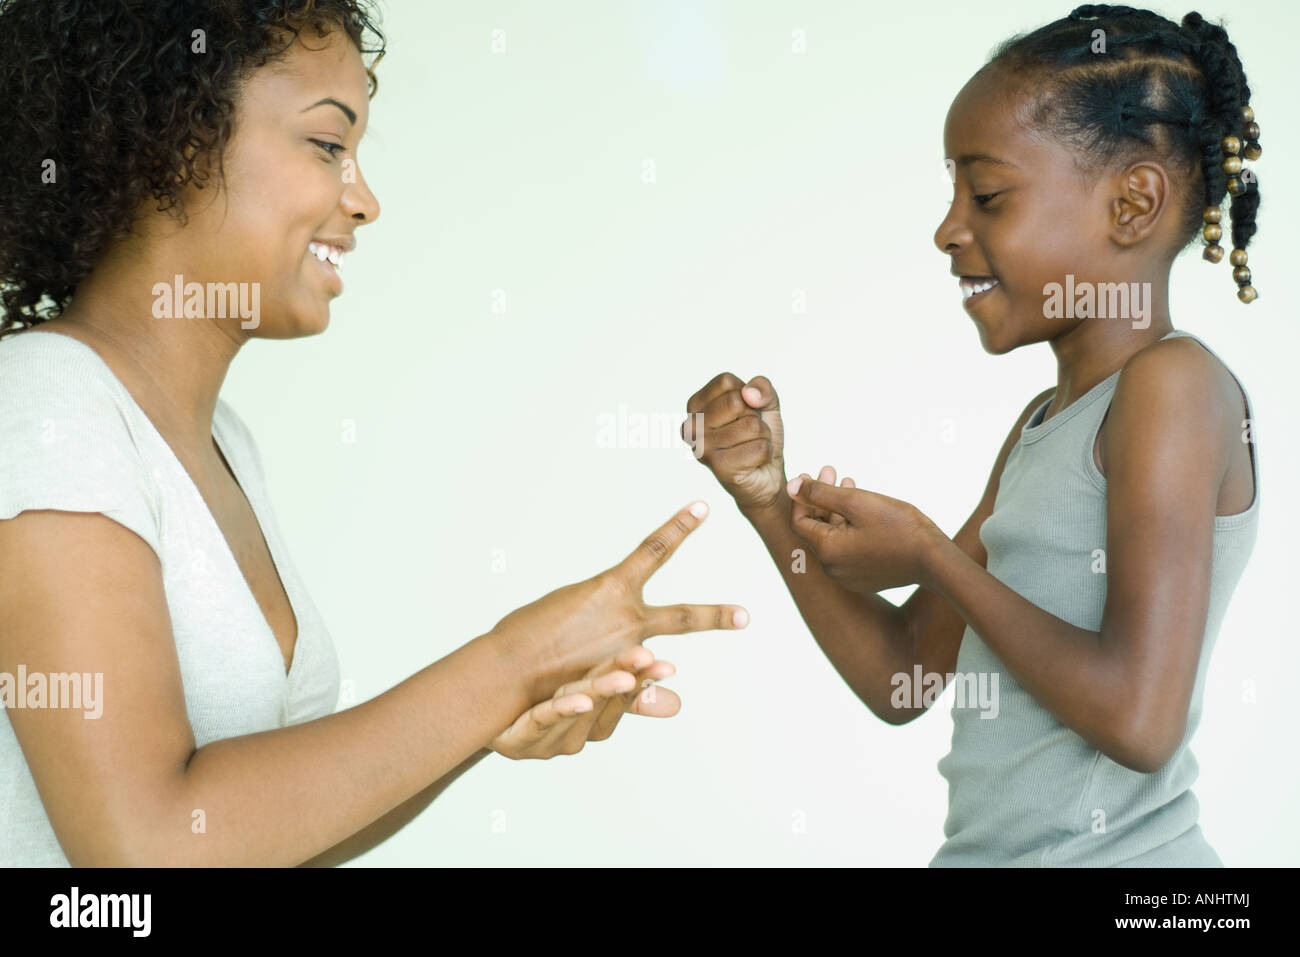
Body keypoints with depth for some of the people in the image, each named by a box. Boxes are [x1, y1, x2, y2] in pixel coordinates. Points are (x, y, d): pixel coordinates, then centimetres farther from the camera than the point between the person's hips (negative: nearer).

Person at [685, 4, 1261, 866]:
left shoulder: (1172, 382, -13)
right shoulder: (1042, 424, 9)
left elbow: (1139, 718, -22)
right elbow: (904, 681, 9)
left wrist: (930, 557, -13)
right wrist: (770, 500, -1)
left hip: (1116, 854, -7)